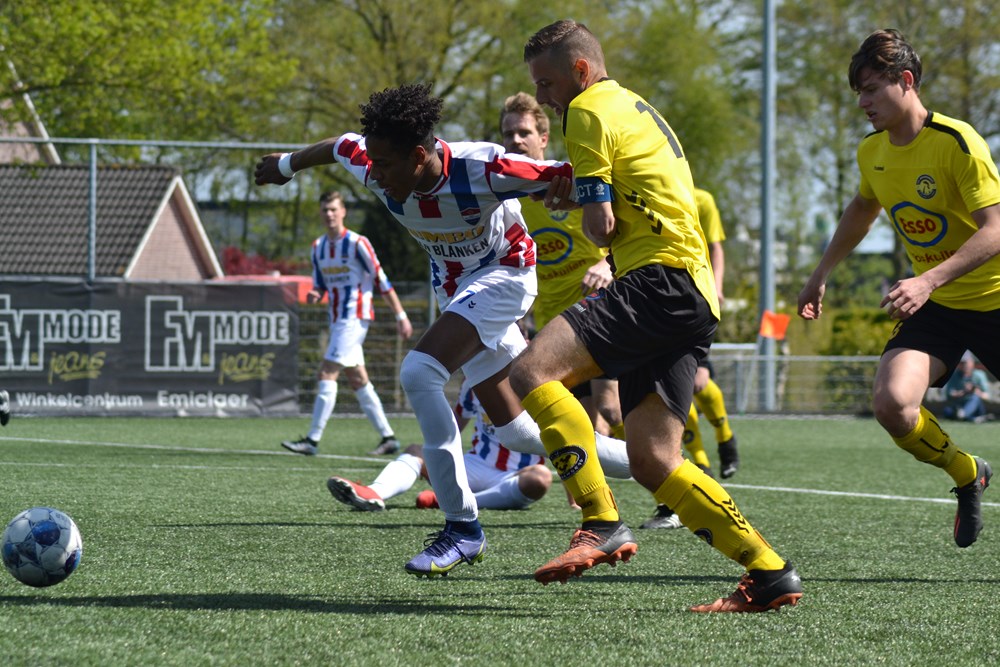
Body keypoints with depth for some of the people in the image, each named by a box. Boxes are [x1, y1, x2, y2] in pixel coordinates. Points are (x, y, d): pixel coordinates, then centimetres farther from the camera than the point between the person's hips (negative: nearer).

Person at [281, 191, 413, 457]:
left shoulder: (357, 243, -11)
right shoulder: (318, 247, 10)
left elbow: (381, 280, -8)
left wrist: (401, 316, -8)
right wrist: (315, 295, -7)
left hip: (355, 317, -8)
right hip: (337, 320, 8)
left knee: (327, 374, -14)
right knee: (358, 380, 9)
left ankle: (312, 440, -14)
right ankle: (388, 437, 16)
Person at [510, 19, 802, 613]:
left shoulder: (590, 110, -1)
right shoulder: (638, 110, 29)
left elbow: (600, 226, -6)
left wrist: (594, 215, 15)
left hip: (663, 281, -10)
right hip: (692, 300, 10)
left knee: (533, 369, -22)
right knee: (652, 461, 4)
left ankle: (604, 525, -27)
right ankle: (771, 573, 2)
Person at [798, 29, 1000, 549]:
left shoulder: (957, 142, -20)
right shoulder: (872, 152, 2)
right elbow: (863, 209, 24)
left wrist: (928, 280, -35)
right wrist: (821, 274, 24)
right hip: (934, 307, 5)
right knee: (891, 402, -19)